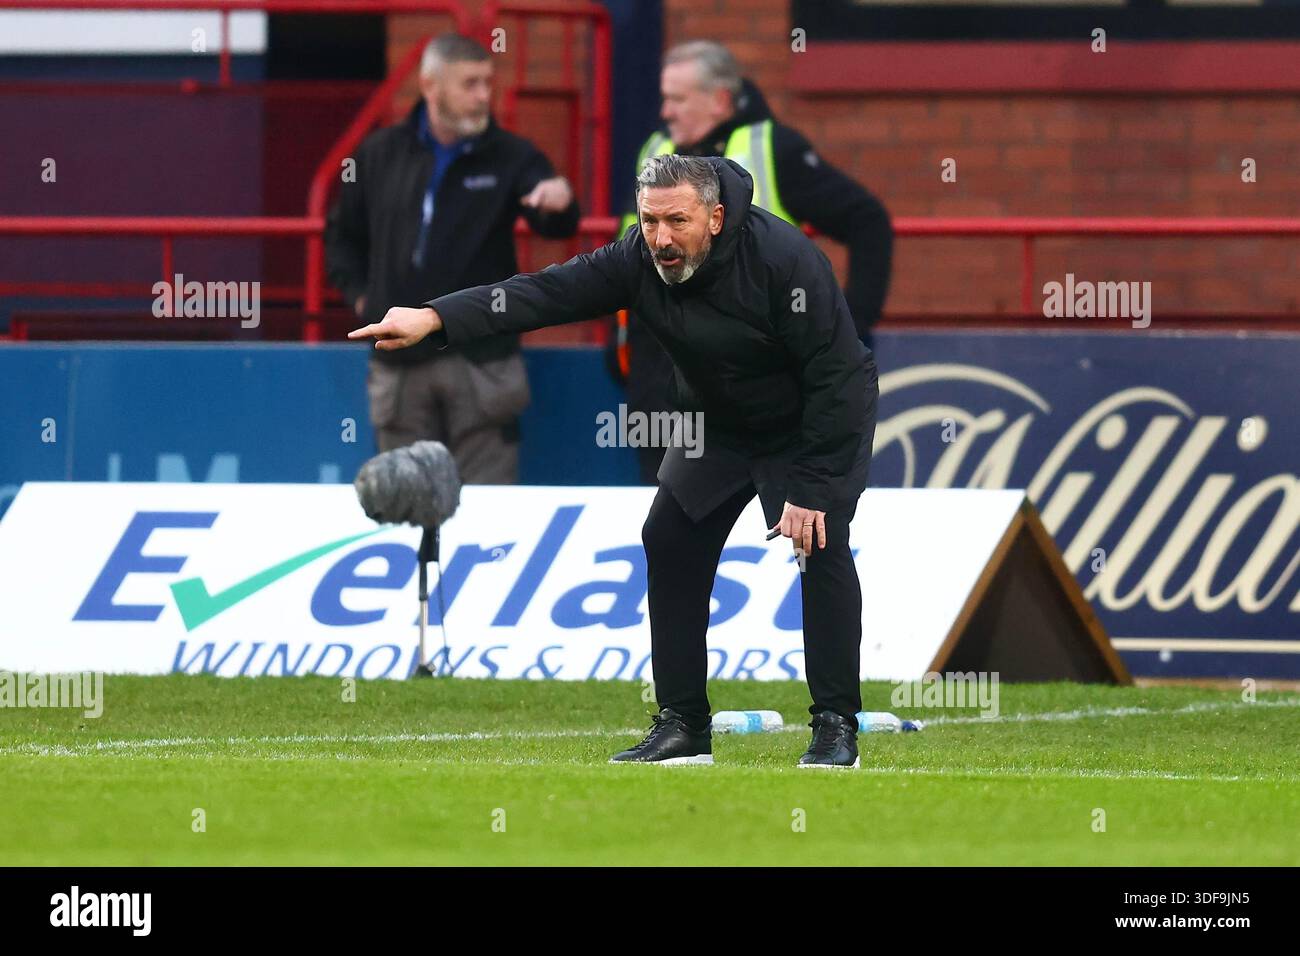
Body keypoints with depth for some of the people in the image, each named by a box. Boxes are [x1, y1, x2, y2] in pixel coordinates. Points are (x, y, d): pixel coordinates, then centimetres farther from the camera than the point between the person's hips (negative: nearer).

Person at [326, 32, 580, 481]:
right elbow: (343, 234, 20)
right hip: (400, 364, 2)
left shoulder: (511, 156, -1)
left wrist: (559, 203, -40)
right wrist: (359, 294, 7)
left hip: (481, 358, -2)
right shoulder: (379, 155, 7)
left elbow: (556, 225, -17)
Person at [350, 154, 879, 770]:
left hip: (823, 420, -6)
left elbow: (832, 378, -29)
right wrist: (435, 317, -40)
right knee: (671, 543, -2)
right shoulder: (639, 260, -18)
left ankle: (836, 729, -14)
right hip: (721, 422, 6)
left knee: (821, 547, -21)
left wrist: (811, 488, -30)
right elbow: (547, 292, -27)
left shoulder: (784, 259, -32)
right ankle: (682, 728, 4)